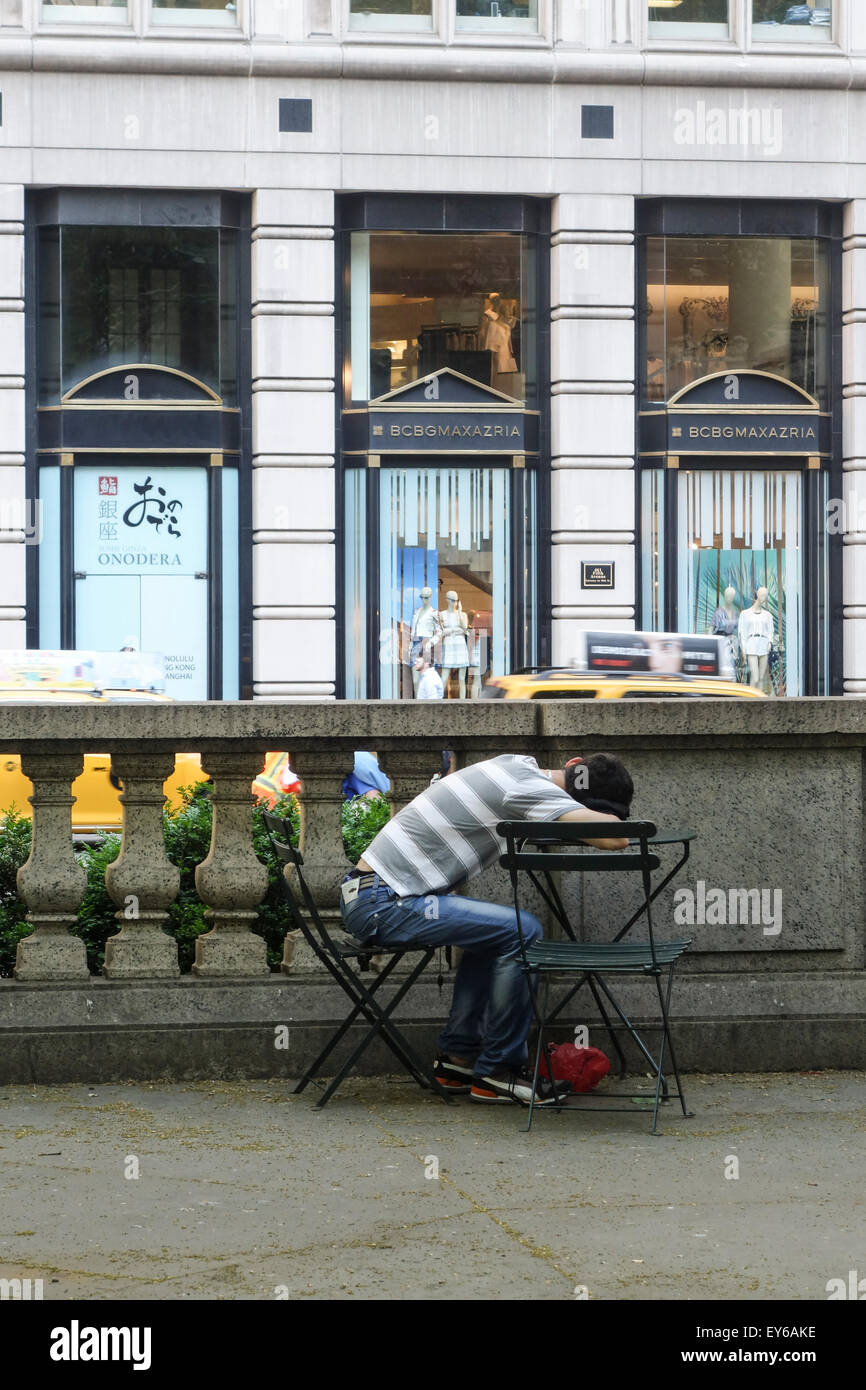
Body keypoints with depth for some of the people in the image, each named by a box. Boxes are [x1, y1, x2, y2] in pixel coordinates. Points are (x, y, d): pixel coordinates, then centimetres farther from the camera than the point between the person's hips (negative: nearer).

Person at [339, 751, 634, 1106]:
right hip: (382, 905, -10)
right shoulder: (528, 787, -18)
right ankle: (497, 1070, -4)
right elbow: (614, 837, -26)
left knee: (492, 932, 25)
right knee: (522, 931, -15)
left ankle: (458, 1056, 23)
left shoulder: (519, 764, 11)